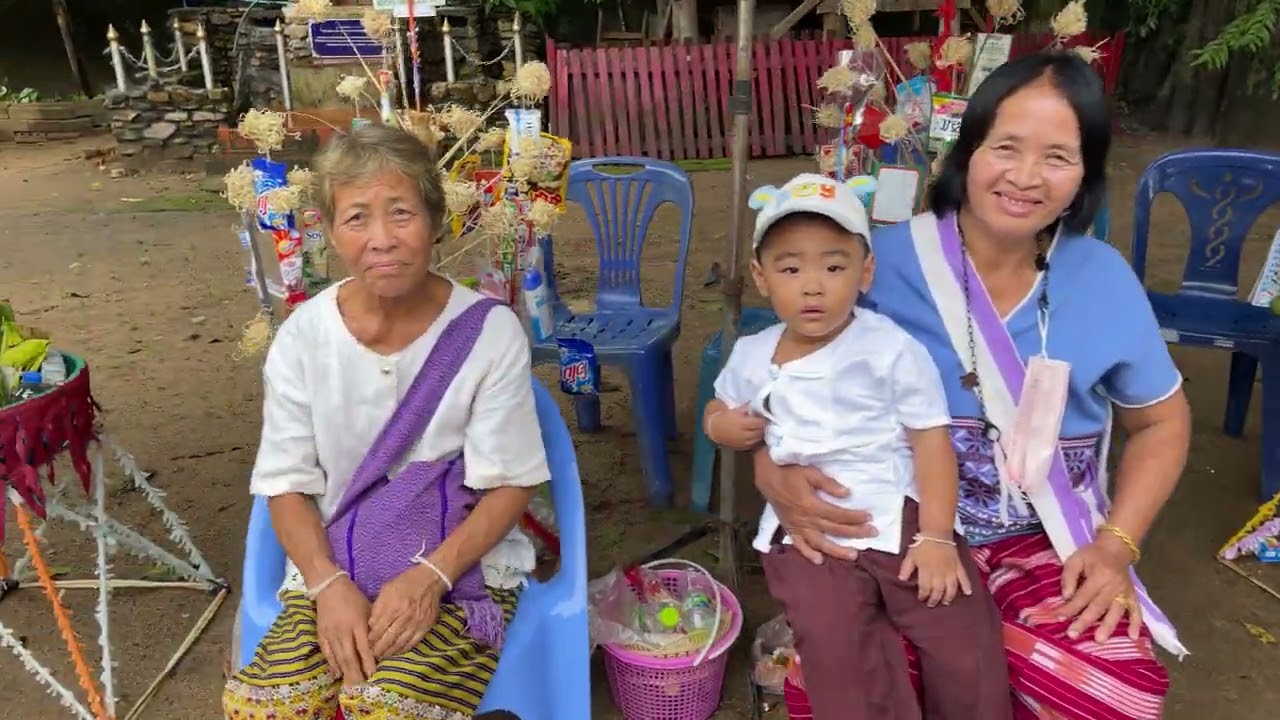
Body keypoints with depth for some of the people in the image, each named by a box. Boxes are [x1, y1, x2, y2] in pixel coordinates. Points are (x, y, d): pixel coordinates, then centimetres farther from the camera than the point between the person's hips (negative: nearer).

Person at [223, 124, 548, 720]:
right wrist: (329, 583, -15)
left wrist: (429, 575, -19)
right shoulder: (303, 336, -3)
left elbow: (511, 484, -7)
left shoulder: (489, 331, -10)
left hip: (461, 569, -2)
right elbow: (288, 486, 1)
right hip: (335, 570, 3)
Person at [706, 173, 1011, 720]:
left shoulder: (893, 349, -5)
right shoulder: (751, 356, 7)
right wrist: (720, 425, 0)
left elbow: (932, 440, -5)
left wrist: (937, 536, -11)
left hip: (899, 517, -1)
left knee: (965, 630, -6)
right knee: (834, 646, -17)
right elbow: (721, 408, 25)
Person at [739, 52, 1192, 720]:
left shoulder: (1104, 278, -1)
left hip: (1047, 546, 3)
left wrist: (1115, 545, -1)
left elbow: (1161, 420, 12)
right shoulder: (883, 262, -9)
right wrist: (775, 476, -24)